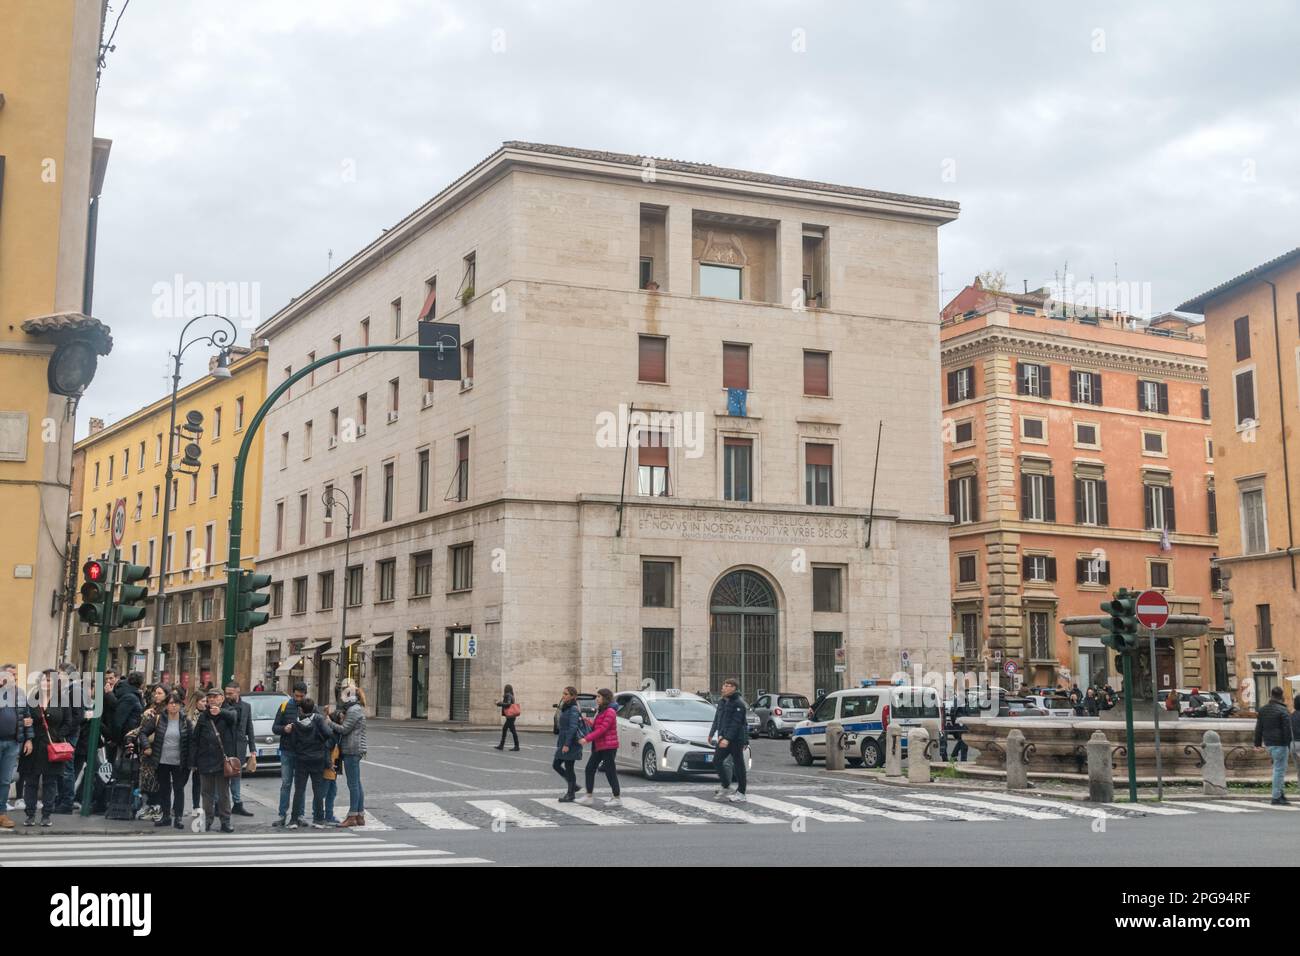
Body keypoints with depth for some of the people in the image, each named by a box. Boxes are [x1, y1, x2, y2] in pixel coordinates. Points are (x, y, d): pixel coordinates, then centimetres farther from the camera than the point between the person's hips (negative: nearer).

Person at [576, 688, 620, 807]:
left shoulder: (610, 712, -15)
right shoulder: (601, 711, 17)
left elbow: (602, 729, -22)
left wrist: (587, 739, -25)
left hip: (608, 747, -10)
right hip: (599, 746, 10)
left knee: (610, 771, -4)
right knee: (590, 768, 6)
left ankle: (617, 798, 4)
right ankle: (588, 797, 10)